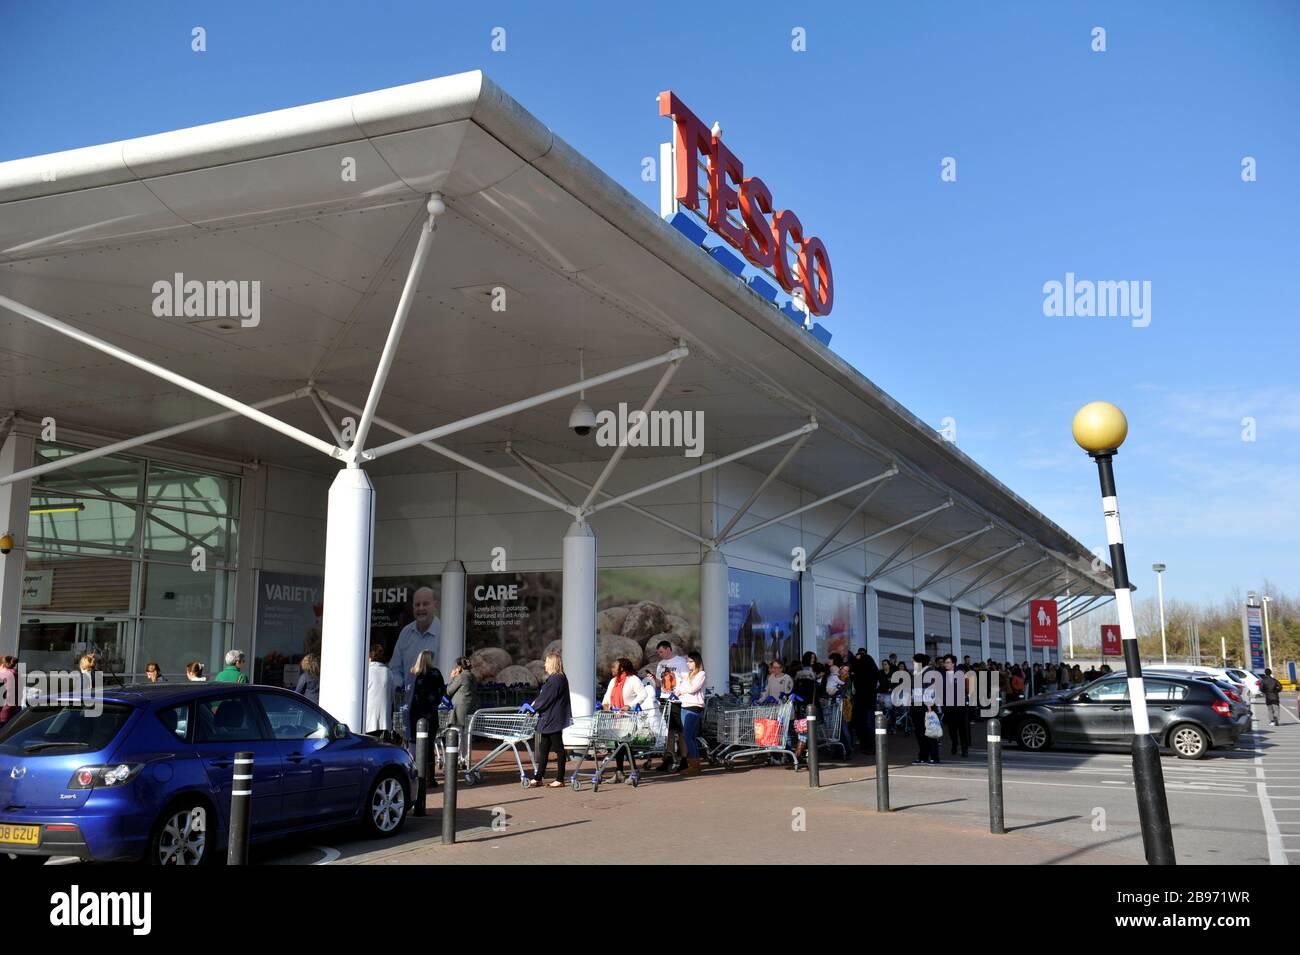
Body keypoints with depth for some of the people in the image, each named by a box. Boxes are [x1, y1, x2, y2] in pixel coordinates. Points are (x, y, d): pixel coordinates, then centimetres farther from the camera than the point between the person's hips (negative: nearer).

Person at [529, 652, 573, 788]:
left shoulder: (555, 680, -19)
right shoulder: (561, 678, 13)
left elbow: (545, 699, -17)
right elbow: (543, 696, 19)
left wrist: (533, 707, -4)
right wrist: (536, 704, 6)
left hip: (553, 720, -10)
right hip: (549, 720, 10)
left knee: (559, 749, -1)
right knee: (543, 749, 12)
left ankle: (560, 779, 6)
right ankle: (538, 777, 17)